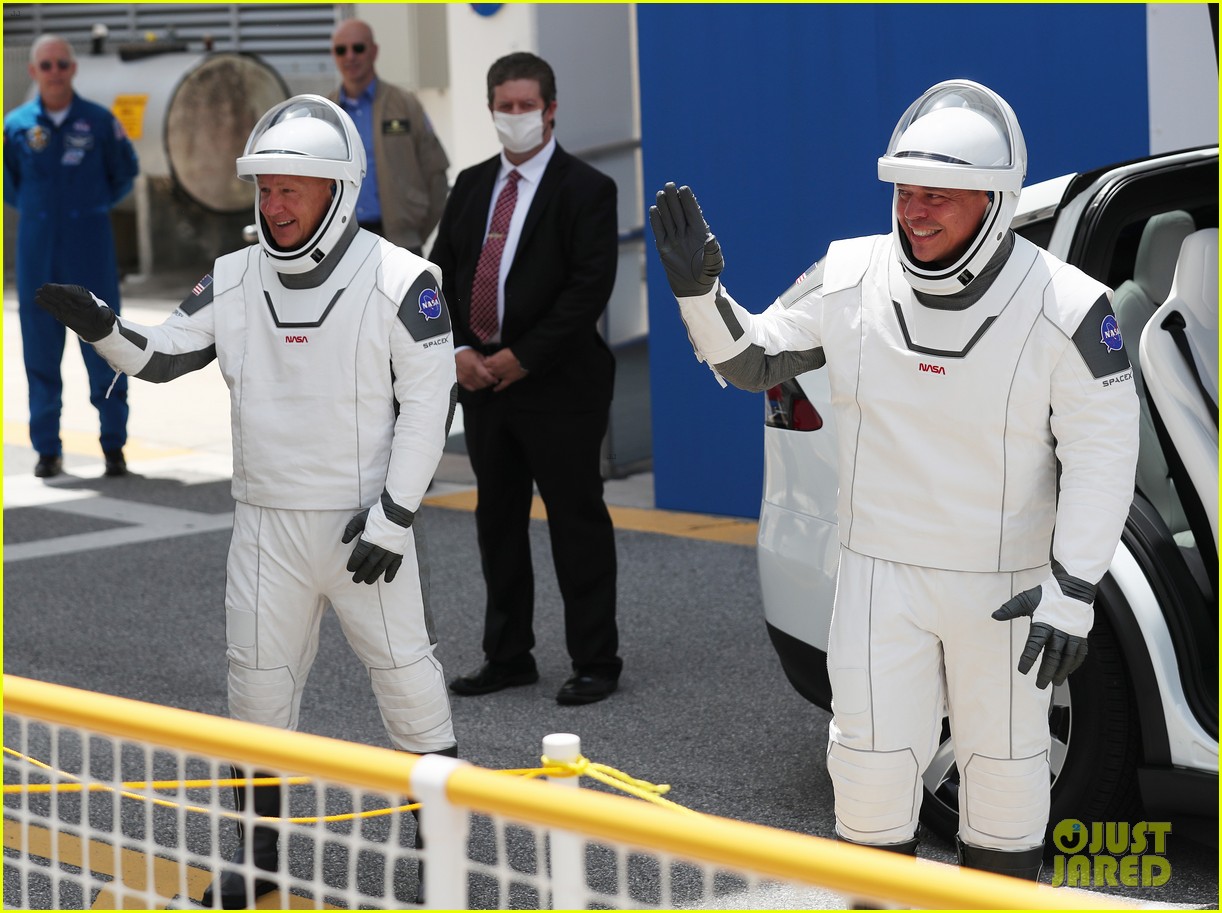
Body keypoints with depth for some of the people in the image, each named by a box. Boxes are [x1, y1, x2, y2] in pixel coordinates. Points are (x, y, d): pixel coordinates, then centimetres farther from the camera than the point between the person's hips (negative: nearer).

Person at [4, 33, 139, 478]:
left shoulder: (100, 121, -1)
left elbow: (125, 172, 12)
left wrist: (95, 206, 6)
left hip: (90, 245, -1)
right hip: (37, 246, 1)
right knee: (40, 346, 3)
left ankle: (113, 445, 8)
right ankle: (47, 449, 11)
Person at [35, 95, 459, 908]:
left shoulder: (401, 281, -11)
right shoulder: (234, 281, 3)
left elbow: (429, 404, -10)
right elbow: (158, 357, 4)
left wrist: (394, 516, -13)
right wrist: (97, 323, -17)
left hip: (365, 525, -4)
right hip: (267, 527, 5)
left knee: (409, 680, 0)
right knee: (258, 686, 10)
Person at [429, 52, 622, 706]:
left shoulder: (585, 190, -7)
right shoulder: (472, 186, 12)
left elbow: (589, 289, -14)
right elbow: (441, 273, 11)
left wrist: (523, 356, -16)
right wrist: (456, 350, -5)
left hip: (559, 386, -6)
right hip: (482, 381, 6)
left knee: (578, 523, 0)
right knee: (498, 522, 12)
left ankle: (595, 662, 7)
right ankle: (508, 656, 22)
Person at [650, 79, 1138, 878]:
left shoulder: (1064, 309, -17)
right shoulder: (851, 280, -7)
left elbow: (1103, 456, -14)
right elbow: (751, 361, 6)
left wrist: (1071, 594, -19)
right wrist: (698, 288, -13)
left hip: (1003, 584, -2)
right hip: (881, 572, 3)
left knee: (1003, 757, 11)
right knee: (872, 754, 5)